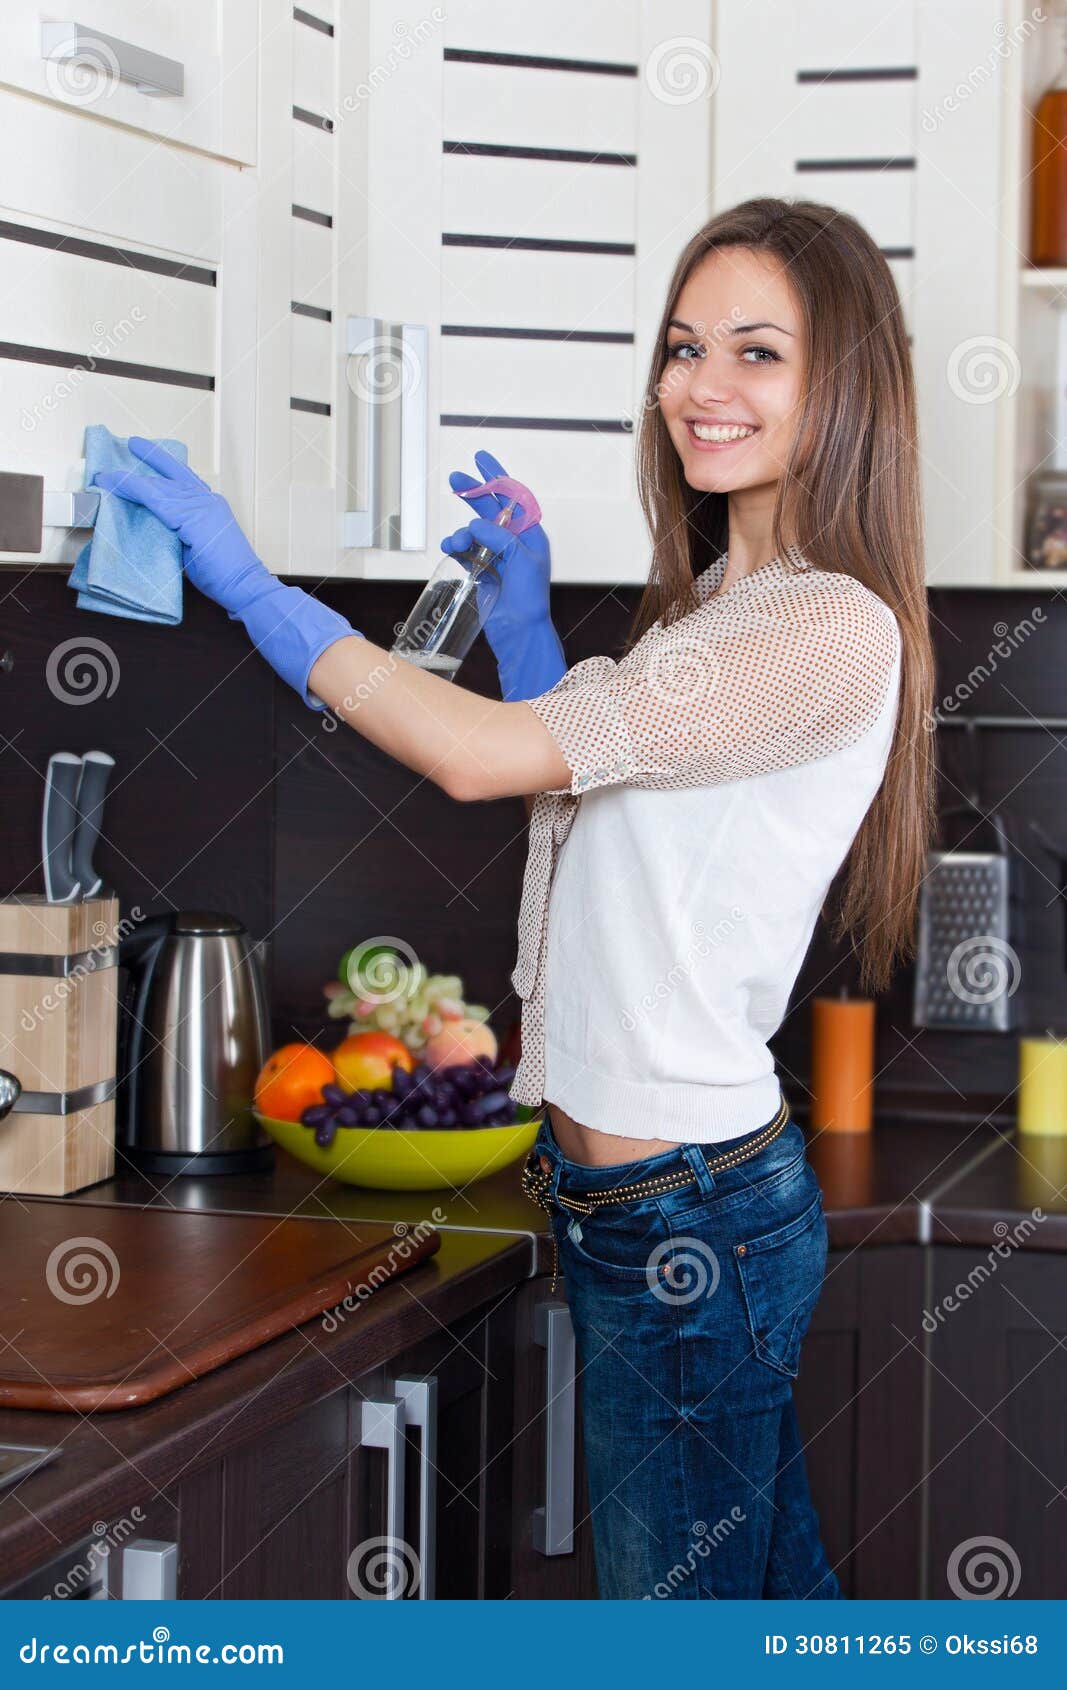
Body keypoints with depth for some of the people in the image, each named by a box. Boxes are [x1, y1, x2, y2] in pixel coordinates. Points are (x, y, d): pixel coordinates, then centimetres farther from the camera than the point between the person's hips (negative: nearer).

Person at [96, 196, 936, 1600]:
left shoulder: (837, 629, -18)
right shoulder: (709, 604, 13)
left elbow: (489, 756, -23)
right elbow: (586, 787, 24)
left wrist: (253, 588, -15)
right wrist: (525, 626, 12)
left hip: (691, 1214, -9)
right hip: (615, 1192, 9)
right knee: (774, 1585, 20)